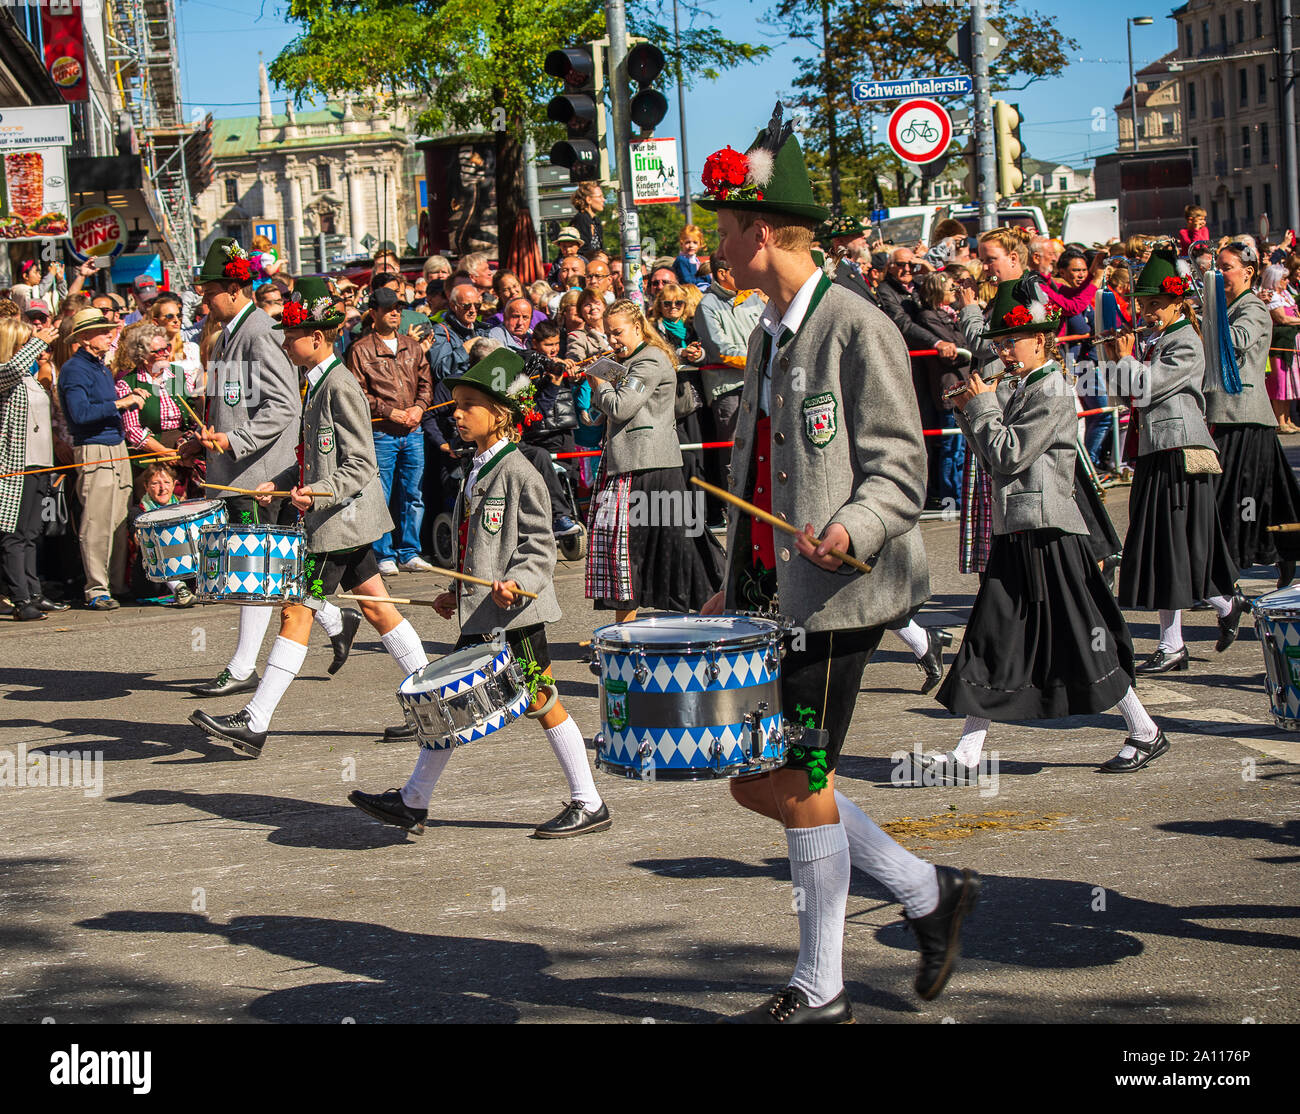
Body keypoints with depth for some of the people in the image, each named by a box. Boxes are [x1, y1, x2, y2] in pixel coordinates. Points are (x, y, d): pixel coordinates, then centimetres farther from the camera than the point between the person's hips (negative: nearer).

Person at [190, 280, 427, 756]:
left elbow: (361, 466, -20)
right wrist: (281, 484, 11)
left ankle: (253, 724, -7)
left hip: (339, 521, -10)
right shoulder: (318, 384, 13)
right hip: (343, 520, 10)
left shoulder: (340, 387, -17)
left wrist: (317, 496, -31)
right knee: (376, 607, 12)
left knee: (297, 611, -8)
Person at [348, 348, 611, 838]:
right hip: (480, 615, 9)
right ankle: (412, 803, 17)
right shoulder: (477, 471, 15)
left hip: (517, 614, -9)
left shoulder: (519, 474, -12)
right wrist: (458, 593, 20)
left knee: (542, 704, -3)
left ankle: (589, 806, 6)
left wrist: (516, 583, -30)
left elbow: (540, 545, -16)